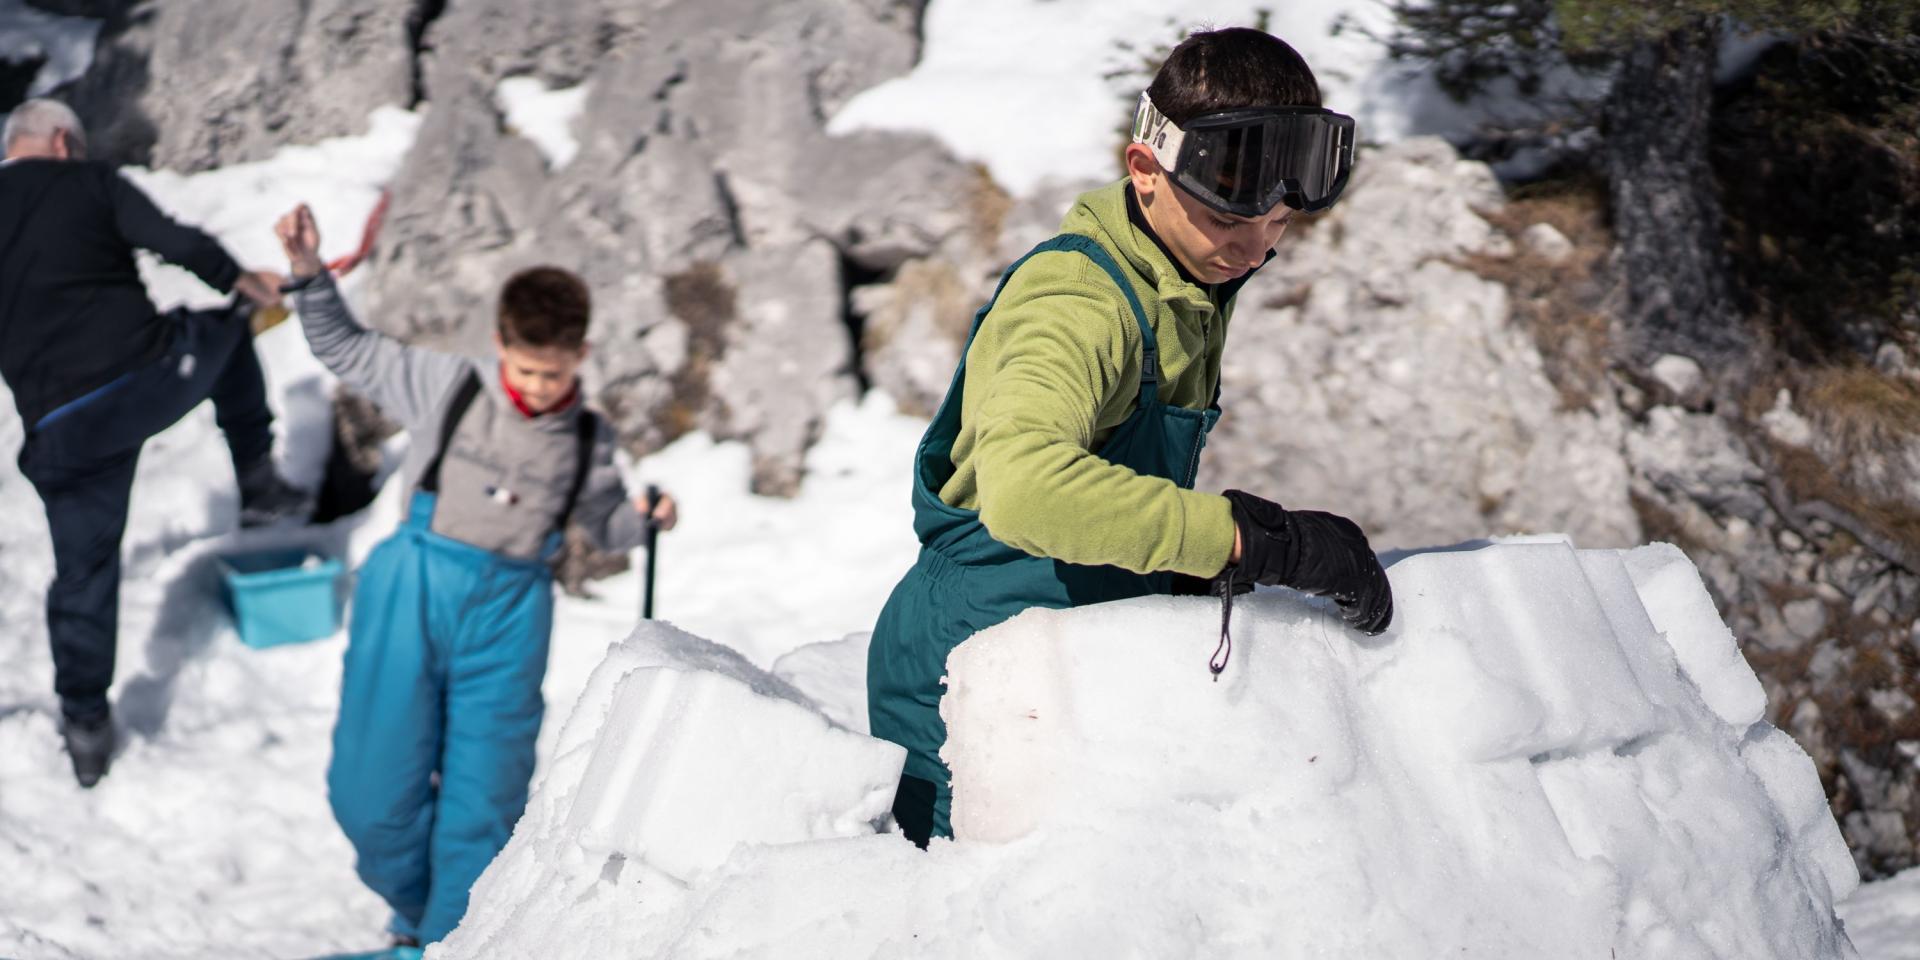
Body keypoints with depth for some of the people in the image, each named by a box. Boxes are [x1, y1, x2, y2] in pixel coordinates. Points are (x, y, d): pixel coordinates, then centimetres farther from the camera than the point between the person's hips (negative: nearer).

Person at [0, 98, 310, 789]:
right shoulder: (88, 183, 1)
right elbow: (172, 240, -8)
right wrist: (238, 280, 7)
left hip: (62, 430, 3)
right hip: (152, 375, -2)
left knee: (83, 570, 17)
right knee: (226, 330, 30)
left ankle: (86, 726, 23)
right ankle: (258, 480, 29)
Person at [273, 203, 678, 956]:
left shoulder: (587, 441, 3)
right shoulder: (446, 386, -3)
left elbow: (603, 521, 18)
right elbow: (346, 349, 5)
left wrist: (644, 519, -3)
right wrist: (309, 274, -8)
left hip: (507, 616, 1)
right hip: (413, 592, -1)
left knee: (482, 800, 4)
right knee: (373, 790, 3)